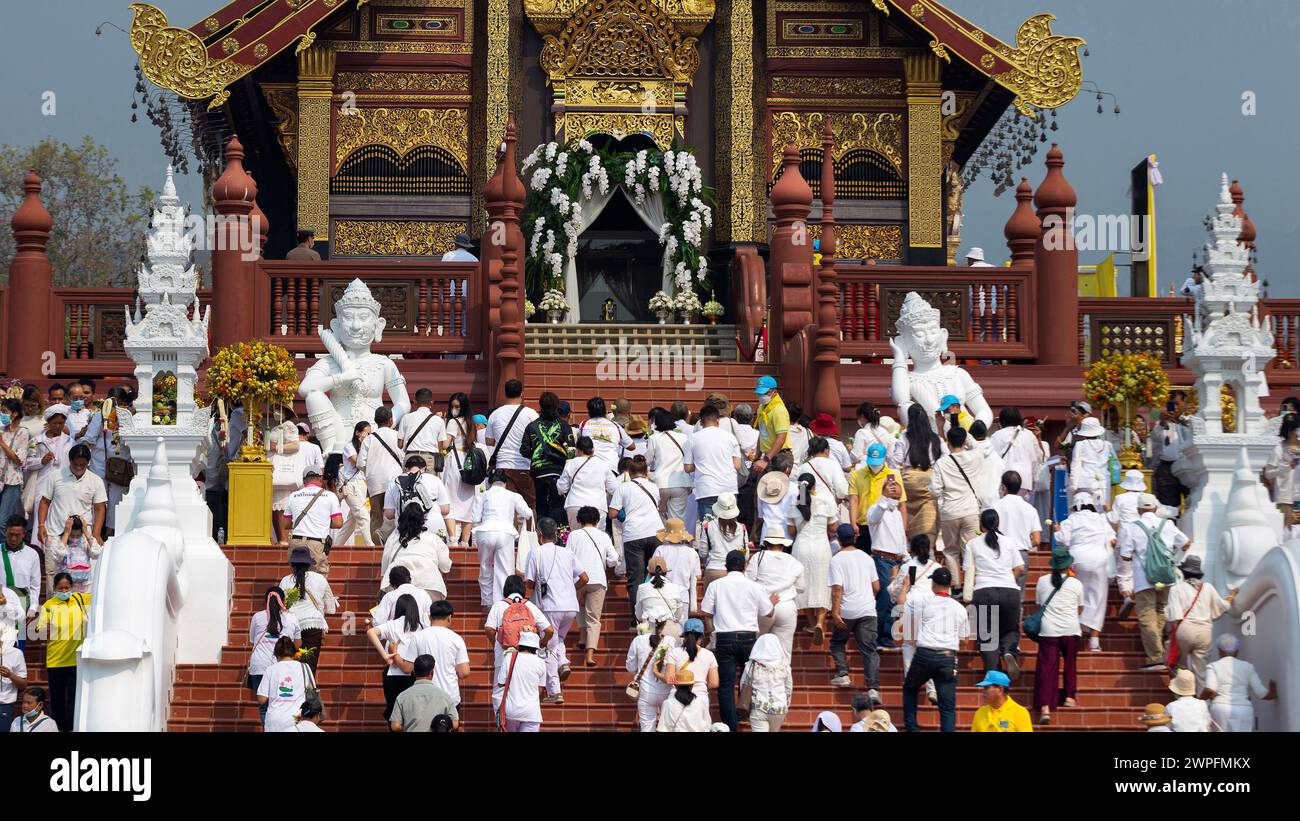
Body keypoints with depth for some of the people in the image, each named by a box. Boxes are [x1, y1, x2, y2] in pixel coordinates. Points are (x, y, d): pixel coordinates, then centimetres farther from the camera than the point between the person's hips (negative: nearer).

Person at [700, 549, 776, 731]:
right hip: (748, 637, 1)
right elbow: (768, 613, 10)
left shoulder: (716, 585, -1)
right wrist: (772, 602, 32)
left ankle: (730, 725, -2)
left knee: (726, 684, 2)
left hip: (725, 639, -1)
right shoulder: (754, 587, 1)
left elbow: (706, 612, -1)